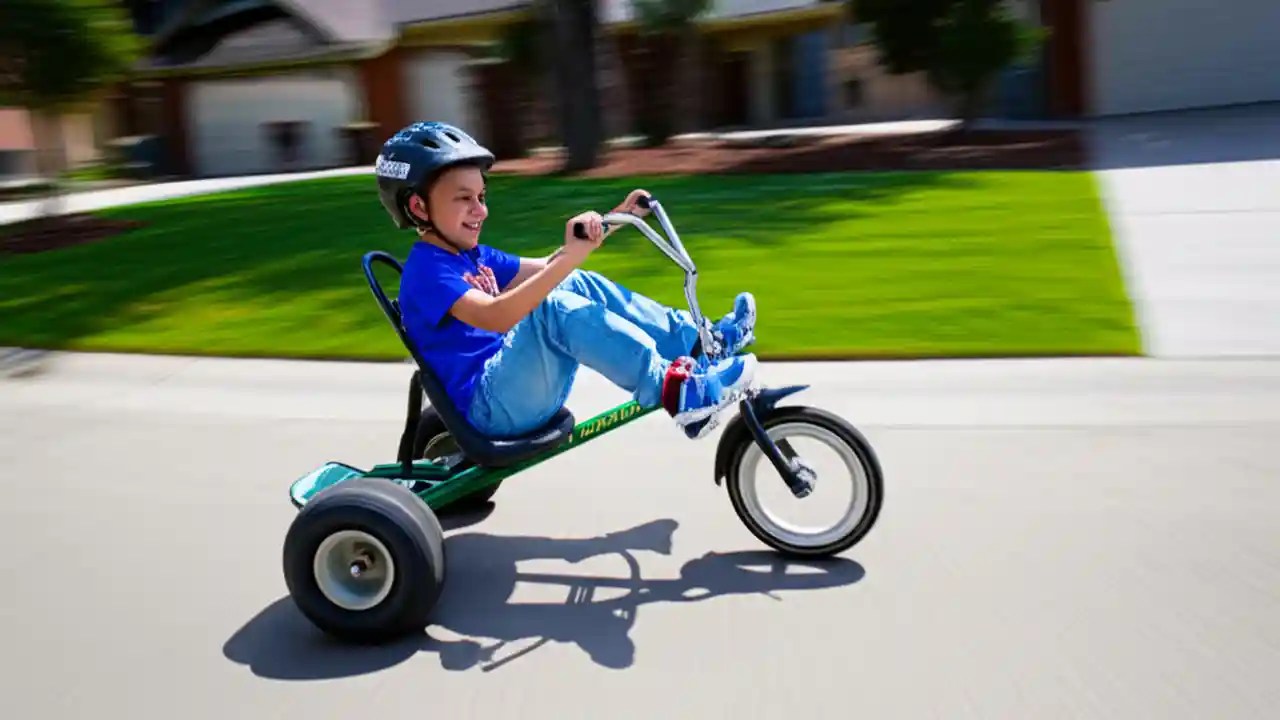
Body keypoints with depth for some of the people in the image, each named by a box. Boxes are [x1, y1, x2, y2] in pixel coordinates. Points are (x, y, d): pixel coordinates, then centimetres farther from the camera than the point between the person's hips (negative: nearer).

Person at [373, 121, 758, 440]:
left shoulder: (473, 256, 16)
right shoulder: (426, 269, -14)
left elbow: (545, 269, 16)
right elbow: (496, 316, -31)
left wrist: (613, 220, 8)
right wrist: (571, 256, -38)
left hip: (517, 385, 9)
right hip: (493, 405, -9)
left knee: (579, 286, 2)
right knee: (552, 307, -29)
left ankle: (698, 343, 1)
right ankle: (676, 390, -32)